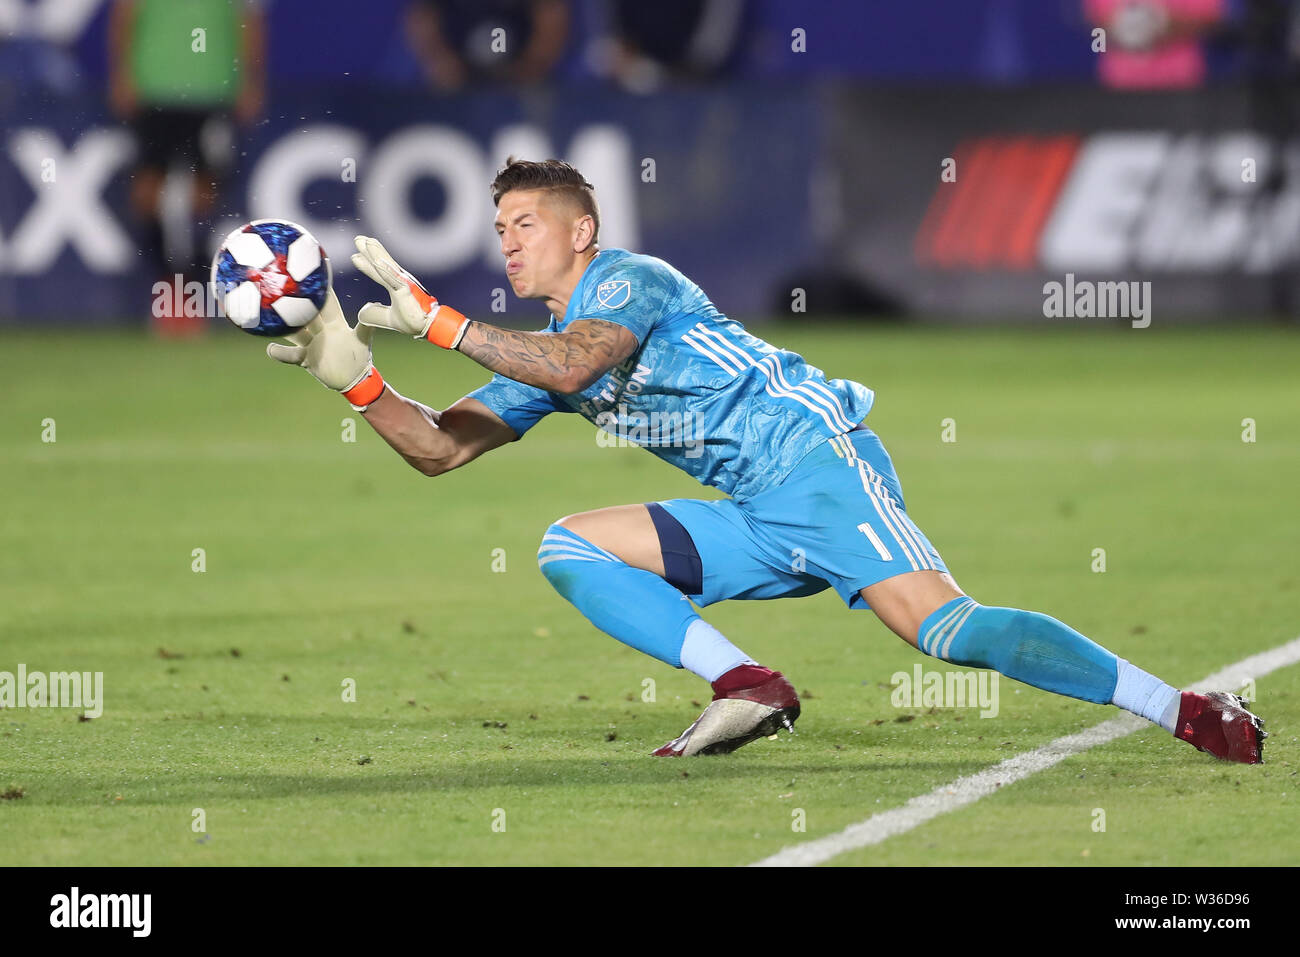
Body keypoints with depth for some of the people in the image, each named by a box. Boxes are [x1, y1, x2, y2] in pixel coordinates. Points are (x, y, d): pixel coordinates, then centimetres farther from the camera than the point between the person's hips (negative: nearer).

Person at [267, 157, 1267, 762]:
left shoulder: (628, 278, -3)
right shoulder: (537, 352, 21)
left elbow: (572, 364, -24)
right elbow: (440, 446, 15)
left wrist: (437, 320, -21)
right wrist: (354, 372, 1)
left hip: (816, 457, -9)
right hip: (759, 522, 9)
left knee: (946, 628, -26)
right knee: (568, 548, 2)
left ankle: (1190, 711, -25)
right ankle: (748, 688, -13)